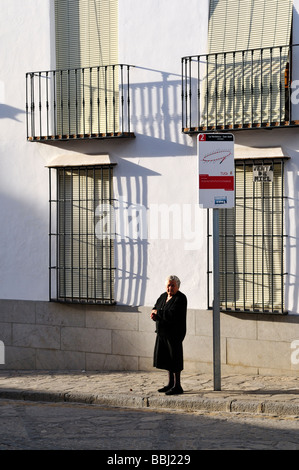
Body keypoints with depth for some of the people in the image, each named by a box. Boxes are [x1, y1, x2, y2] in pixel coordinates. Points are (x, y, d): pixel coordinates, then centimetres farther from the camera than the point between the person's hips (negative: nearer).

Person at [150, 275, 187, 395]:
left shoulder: (180, 299, -14)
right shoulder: (163, 296, 11)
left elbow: (172, 315, -25)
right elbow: (155, 309, 14)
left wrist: (158, 313, -12)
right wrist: (154, 315, -10)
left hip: (174, 333, -8)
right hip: (162, 332, 8)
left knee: (174, 358, -5)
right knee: (165, 357, 12)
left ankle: (177, 386, 1)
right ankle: (171, 384, 23)